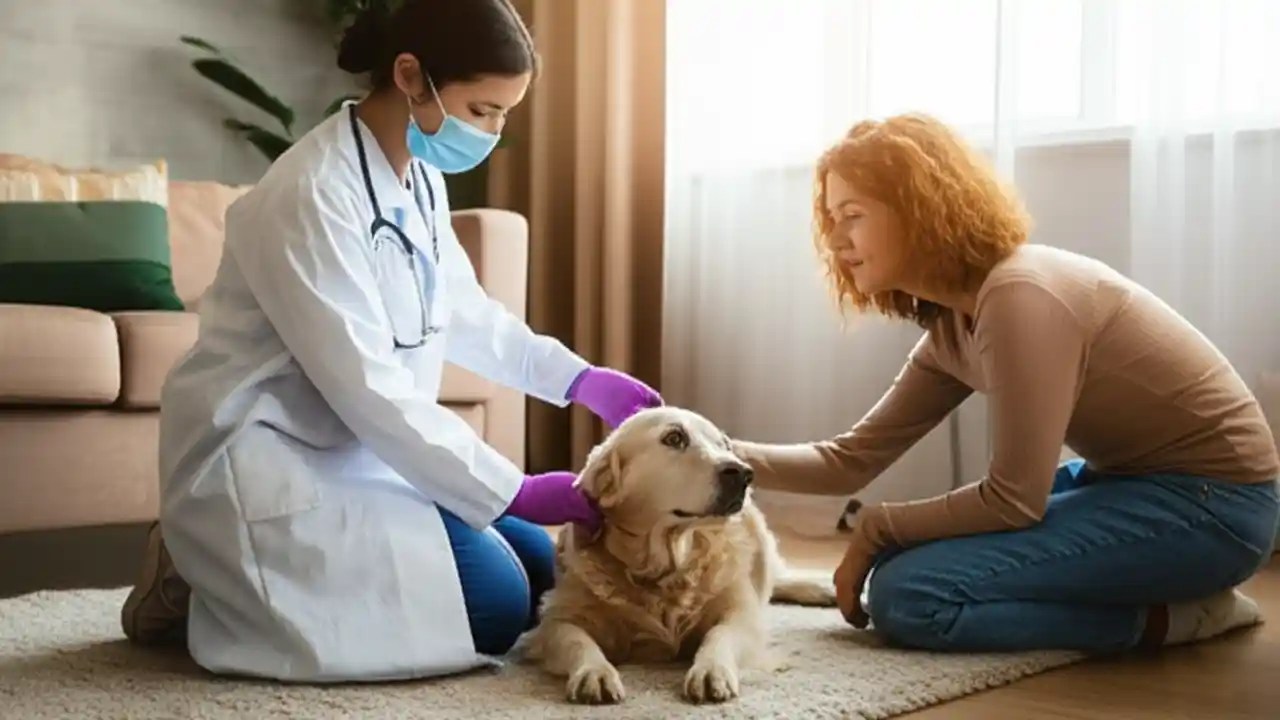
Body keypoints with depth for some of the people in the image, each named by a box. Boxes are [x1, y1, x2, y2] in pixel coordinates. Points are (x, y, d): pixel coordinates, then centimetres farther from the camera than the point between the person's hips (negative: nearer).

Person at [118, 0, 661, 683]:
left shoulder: (419, 177, 4)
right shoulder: (313, 194, -24)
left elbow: (463, 311, 18)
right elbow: (368, 392, -27)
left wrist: (581, 378, 10)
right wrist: (515, 491, -22)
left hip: (354, 451, 10)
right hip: (262, 463, -10)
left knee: (533, 568, 9)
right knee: (495, 604, -17)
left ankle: (241, 577, 12)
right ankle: (214, 593, -3)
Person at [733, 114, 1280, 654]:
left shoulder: (1019, 296, -23)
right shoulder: (950, 325, 6)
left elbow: (1014, 499, -21)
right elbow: (850, 460, 6)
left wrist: (874, 528, -8)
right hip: (1138, 483, 9)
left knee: (907, 596, -17)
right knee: (912, 554, 13)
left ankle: (1174, 614, -6)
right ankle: (1158, 589, 9)